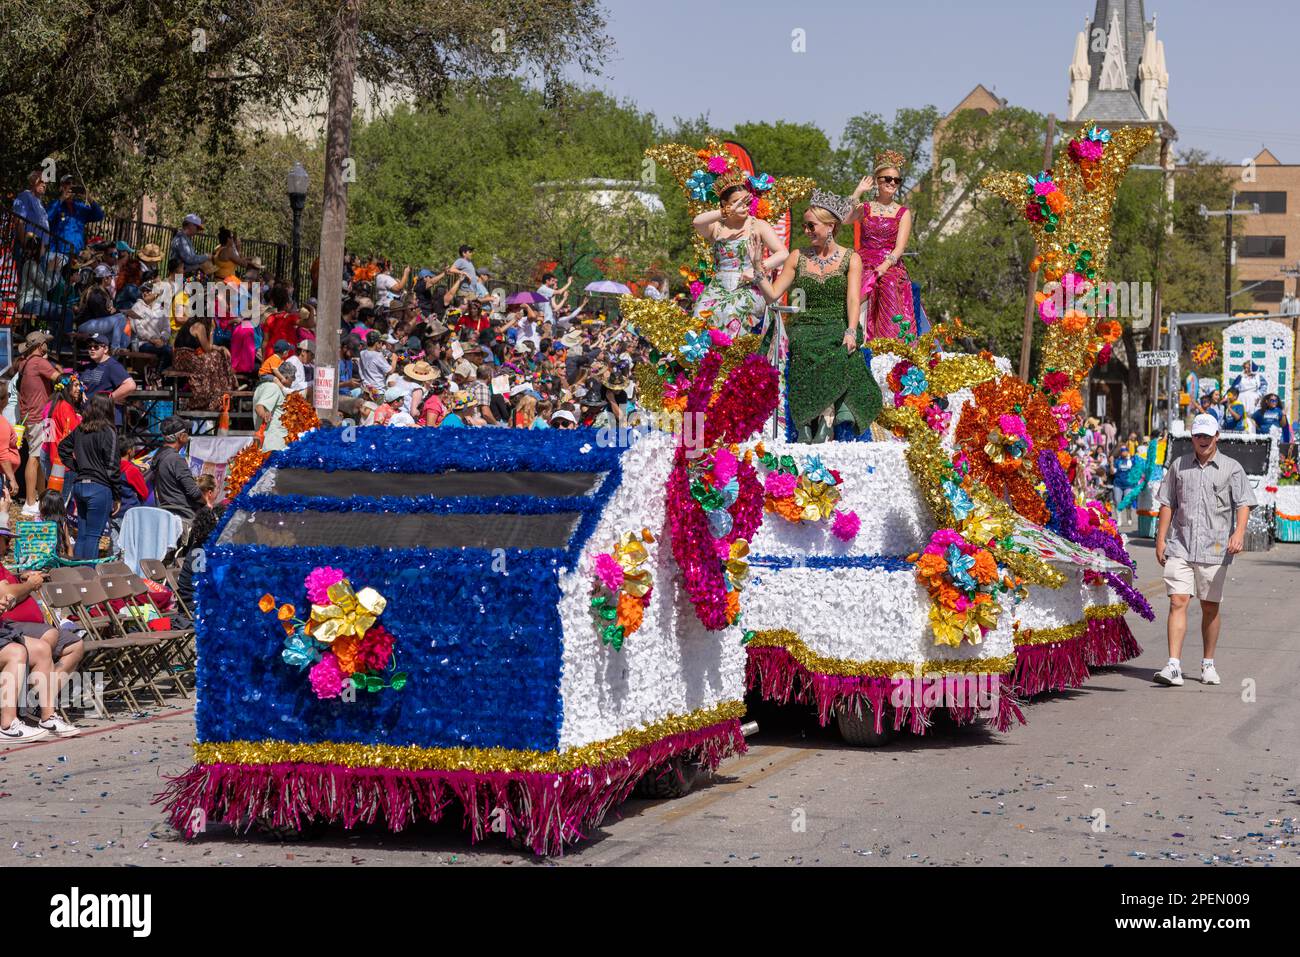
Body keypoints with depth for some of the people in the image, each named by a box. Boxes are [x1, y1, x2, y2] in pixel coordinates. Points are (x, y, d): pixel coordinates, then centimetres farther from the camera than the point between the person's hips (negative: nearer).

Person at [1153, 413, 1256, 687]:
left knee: (1210, 607, 8)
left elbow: (1244, 503, -4)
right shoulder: (1179, 466, 11)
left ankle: (1208, 664, 23)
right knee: (1177, 602, -11)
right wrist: (1160, 539, 8)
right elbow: (1167, 504, 15)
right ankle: (1174, 667, -16)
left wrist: (1239, 532, -20)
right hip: (1180, 547, 1)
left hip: (1214, 548, -1)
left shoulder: (1231, 468, 4)